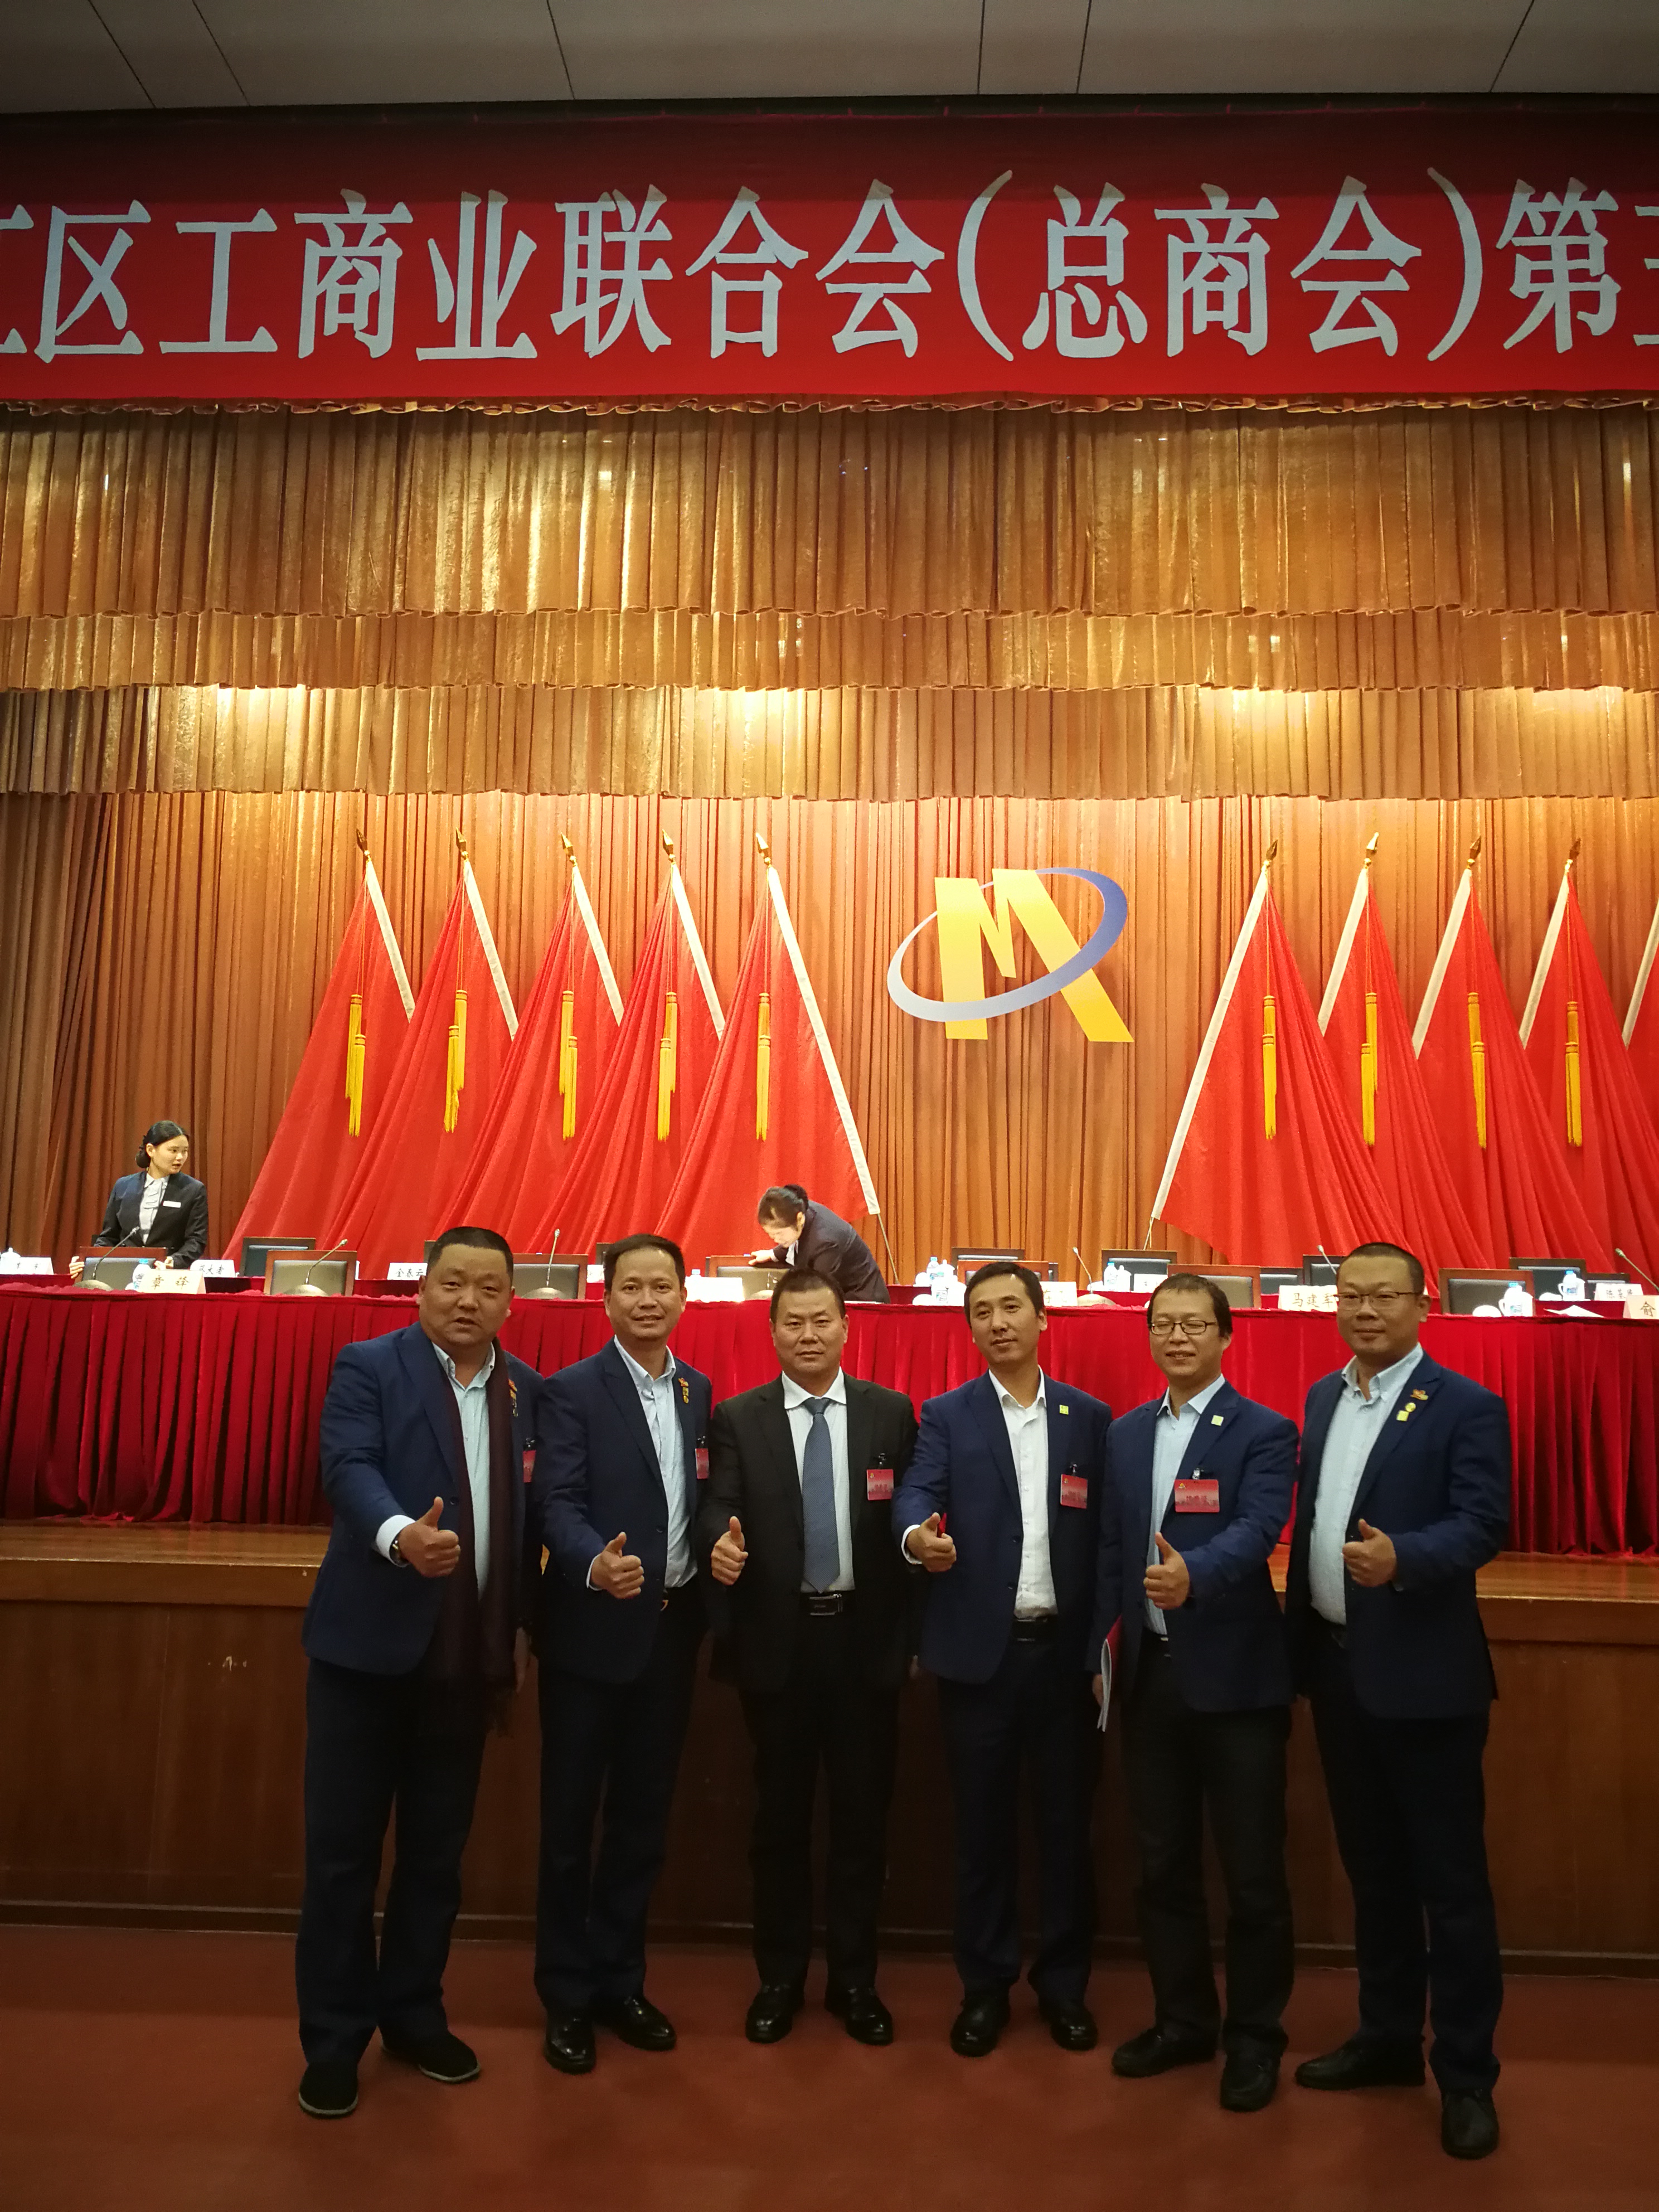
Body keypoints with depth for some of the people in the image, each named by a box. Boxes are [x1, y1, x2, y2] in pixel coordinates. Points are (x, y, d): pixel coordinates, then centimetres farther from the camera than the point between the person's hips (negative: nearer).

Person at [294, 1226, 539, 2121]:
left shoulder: (527, 1390, 7)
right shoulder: (368, 1367, -5)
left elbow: (530, 1513, 9)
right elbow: (350, 1468, -21)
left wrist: (521, 1626, 8)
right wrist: (402, 1535, -40)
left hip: (469, 1654, 4)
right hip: (369, 1645, -3)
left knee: (437, 1848, 15)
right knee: (343, 1850, 6)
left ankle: (412, 2013, 33)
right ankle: (334, 2038, 23)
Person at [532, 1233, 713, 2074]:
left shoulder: (699, 1392, 8)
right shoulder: (572, 1390, -9)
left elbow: (702, 1500, 11)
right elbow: (557, 1503, -18)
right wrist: (594, 1564, -35)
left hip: (672, 1629, 5)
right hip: (593, 1629, -5)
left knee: (644, 1816, 15)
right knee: (570, 1818, 8)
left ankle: (619, 1981, 31)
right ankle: (567, 1996, 25)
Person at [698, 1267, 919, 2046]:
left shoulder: (892, 1413, 2)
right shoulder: (737, 1419, 1)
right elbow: (719, 1509, -8)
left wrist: (910, 1628, -5)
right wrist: (721, 1544, -31)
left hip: (865, 1636, 1)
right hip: (777, 1638, 0)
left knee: (862, 1814, 10)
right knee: (780, 1815, 12)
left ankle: (854, 1978, 27)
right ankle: (779, 1978, 29)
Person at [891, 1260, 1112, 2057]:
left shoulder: (1090, 1417, 6)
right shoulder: (946, 1416, 1)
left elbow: (1102, 1530, 4)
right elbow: (917, 1492, -14)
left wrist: (1104, 1639, -2)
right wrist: (918, 1536, -37)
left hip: (1065, 1649, 1)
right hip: (981, 1650, -1)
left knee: (1067, 1822, 12)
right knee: (983, 1825, 10)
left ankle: (1064, 1982, 30)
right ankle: (985, 1985, 27)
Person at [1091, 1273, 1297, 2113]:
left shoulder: (1263, 1433, -7)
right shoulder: (1125, 1434, 10)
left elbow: (1256, 1529, -23)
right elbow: (1109, 1550, 10)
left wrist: (1194, 1574, -41)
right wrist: (1096, 1653, 6)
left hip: (1235, 1677, -5)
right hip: (1150, 1673, 5)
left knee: (1252, 1871, 7)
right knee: (1162, 1863, 16)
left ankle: (1254, 2038, 26)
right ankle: (1182, 2019, 34)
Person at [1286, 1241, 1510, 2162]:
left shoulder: (1466, 1407, -10)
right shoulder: (1322, 1398, 9)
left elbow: (1483, 1524, -18)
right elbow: (1309, 1518, 11)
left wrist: (1400, 1557, -36)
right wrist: (1298, 1642, 11)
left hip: (1422, 1674, -6)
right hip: (1336, 1668, 6)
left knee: (1449, 1879, 6)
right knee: (1371, 1869, 19)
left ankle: (1467, 2075, 21)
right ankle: (1387, 2037, 35)